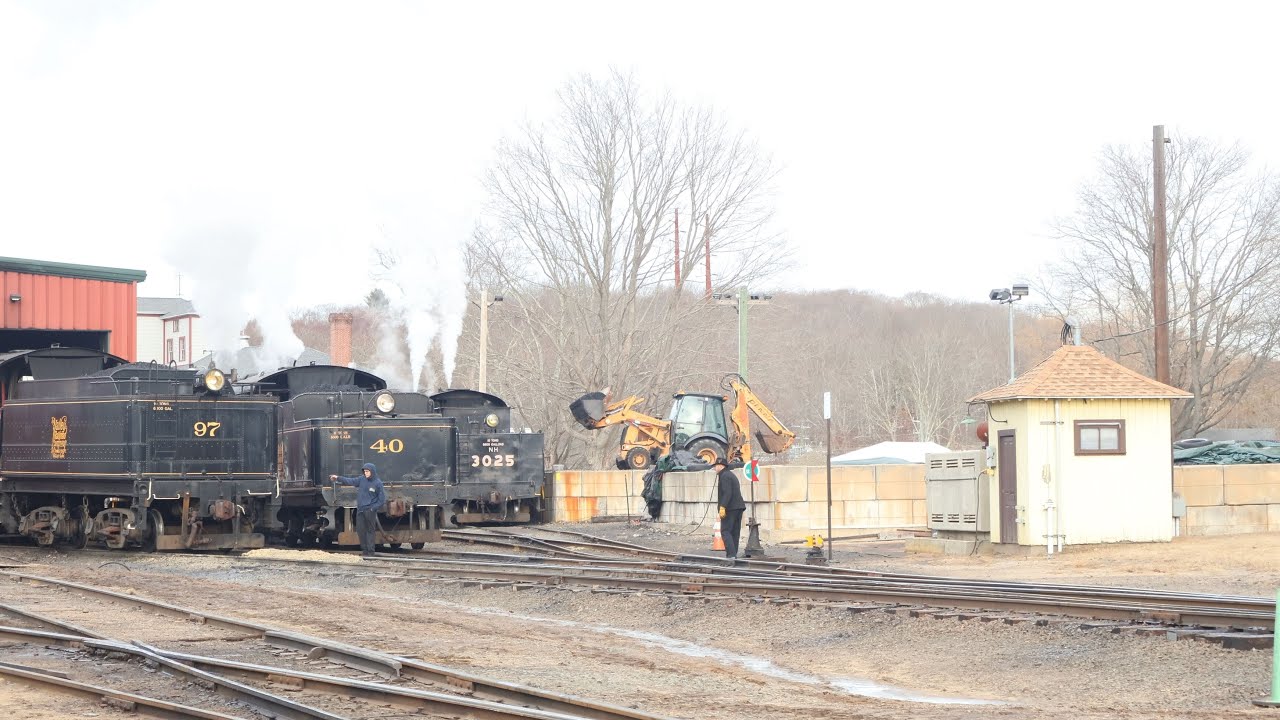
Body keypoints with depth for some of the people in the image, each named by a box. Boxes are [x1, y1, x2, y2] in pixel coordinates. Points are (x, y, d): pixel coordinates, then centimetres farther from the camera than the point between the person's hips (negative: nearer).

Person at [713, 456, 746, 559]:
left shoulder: (724, 476, -11)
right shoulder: (731, 475, 21)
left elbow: (727, 493, -22)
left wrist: (723, 507, -26)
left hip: (730, 508, -10)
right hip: (738, 507, 10)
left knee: (725, 531, -10)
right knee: (735, 532, 10)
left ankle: (731, 553, -20)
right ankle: (733, 554, 12)